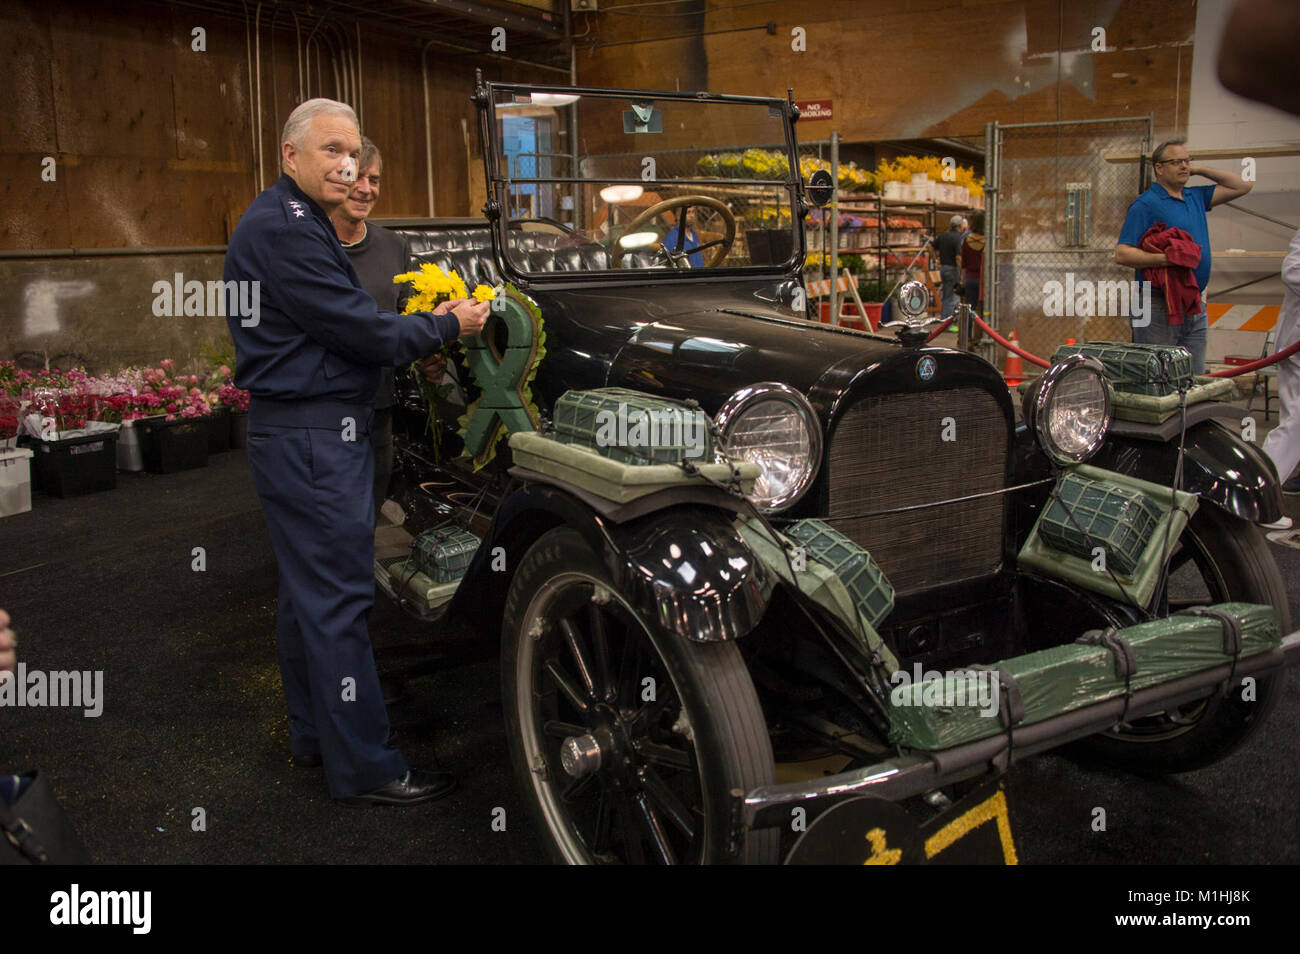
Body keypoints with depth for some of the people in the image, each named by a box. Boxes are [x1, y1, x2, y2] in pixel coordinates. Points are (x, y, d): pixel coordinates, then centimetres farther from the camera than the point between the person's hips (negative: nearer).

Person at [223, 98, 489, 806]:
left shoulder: (292, 223, 18)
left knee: (307, 586, 18)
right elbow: (356, 328, -19)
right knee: (337, 596, -7)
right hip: (312, 436, -11)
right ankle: (364, 768, 1)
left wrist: (418, 335, 9)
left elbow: (333, 324, 20)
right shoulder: (283, 229, -17)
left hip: (297, 433, 11)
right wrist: (446, 327, -5)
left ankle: (314, 730, 31)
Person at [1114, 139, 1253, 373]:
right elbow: (1121, 254, -15)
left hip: (1196, 308, 7)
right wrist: (1166, 259, -25)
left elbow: (1241, 186, 25)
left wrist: (1199, 169, 16)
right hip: (1159, 308, -7)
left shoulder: (1196, 197, 16)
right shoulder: (1144, 204, -8)